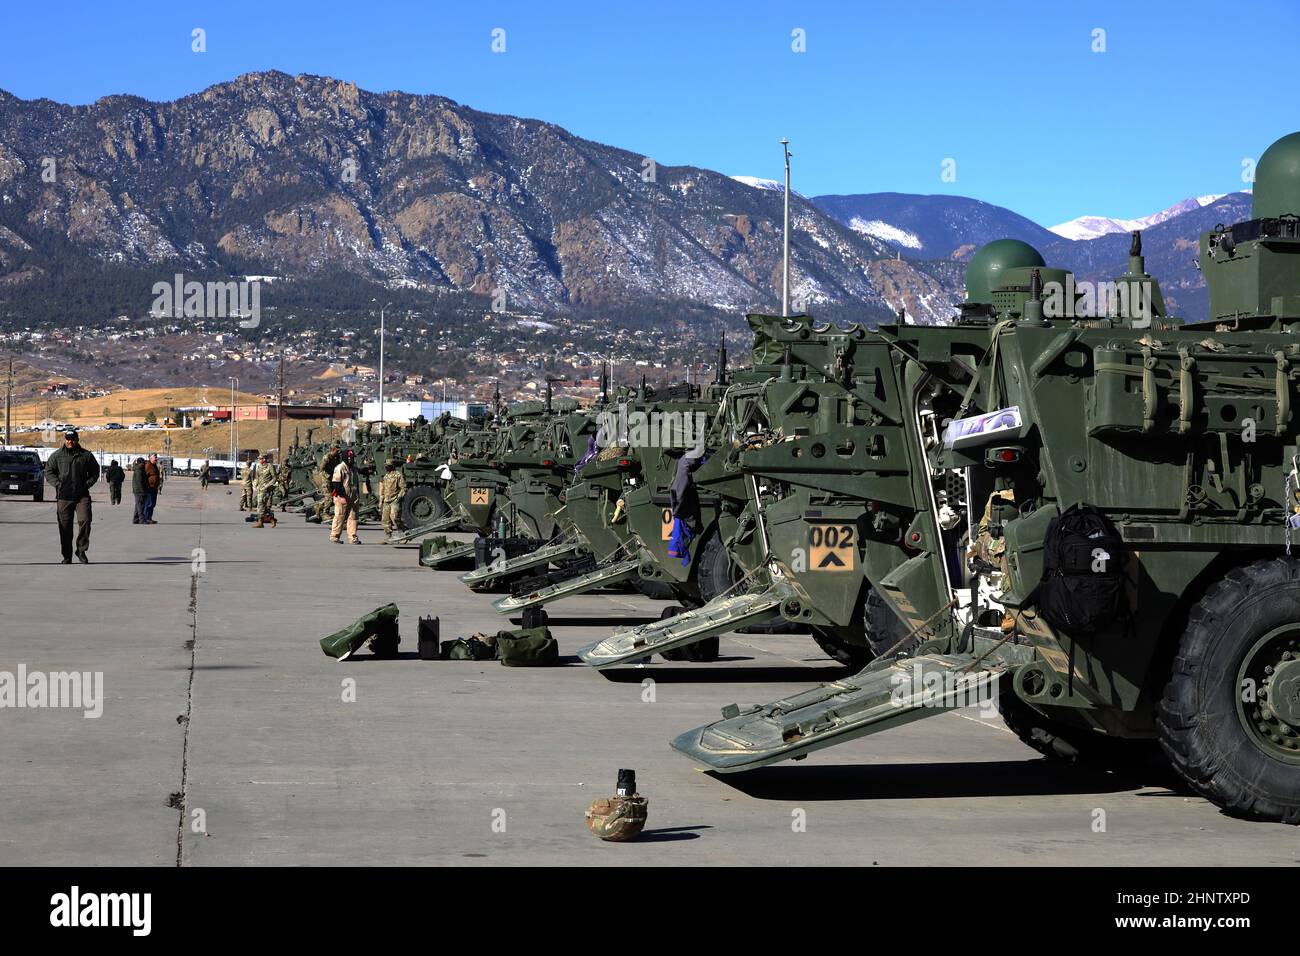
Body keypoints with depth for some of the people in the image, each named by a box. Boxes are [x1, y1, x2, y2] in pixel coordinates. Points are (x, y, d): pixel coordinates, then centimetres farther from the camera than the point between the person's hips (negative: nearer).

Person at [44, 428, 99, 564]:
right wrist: (58, 484, -5)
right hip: (63, 497, 0)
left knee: (85, 521, -17)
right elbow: (48, 472, 10)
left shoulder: (86, 455, 9)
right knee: (65, 526, 2)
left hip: (82, 496, 0)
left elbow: (94, 472, 16)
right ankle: (67, 556, 11)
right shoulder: (56, 456, 8)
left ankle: (81, 550, -2)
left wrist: (87, 484, 0)